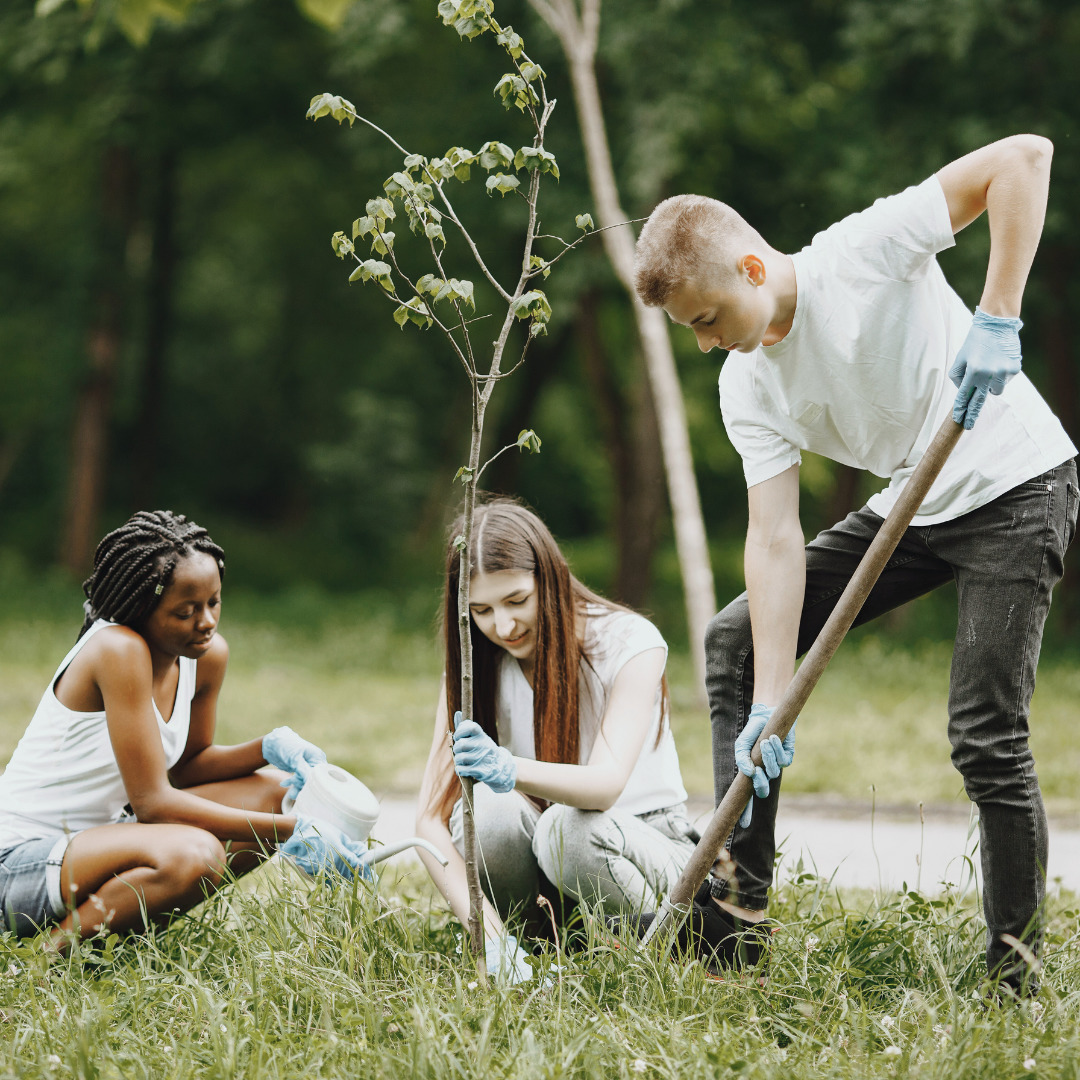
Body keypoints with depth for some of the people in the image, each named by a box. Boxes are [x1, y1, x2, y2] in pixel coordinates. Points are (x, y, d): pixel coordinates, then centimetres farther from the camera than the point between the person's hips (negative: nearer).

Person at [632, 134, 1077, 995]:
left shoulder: (860, 255, -22)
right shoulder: (747, 389, -5)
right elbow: (776, 539, -11)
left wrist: (996, 321, -33)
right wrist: (767, 708, -20)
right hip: (911, 504, 7)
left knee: (986, 734, -15)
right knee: (736, 640, 3)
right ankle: (740, 898, 5)